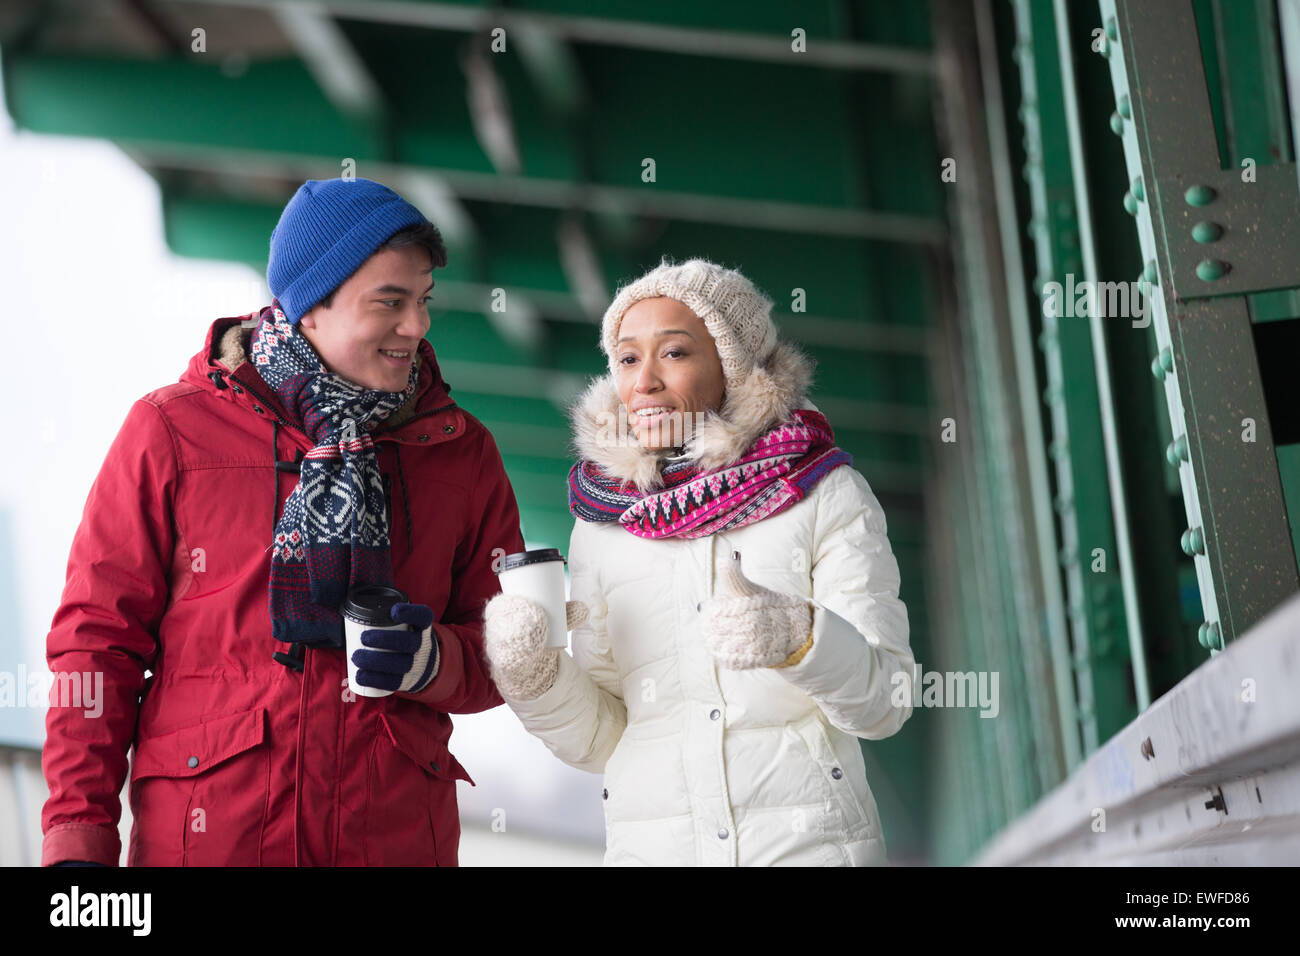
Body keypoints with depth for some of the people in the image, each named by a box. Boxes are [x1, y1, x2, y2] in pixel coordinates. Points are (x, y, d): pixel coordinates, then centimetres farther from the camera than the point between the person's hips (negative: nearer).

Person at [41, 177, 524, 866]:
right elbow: (99, 636, -1)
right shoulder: (173, 430, -1)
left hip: (396, 835, 2)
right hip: (204, 834, -2)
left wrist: (433, 662, -12)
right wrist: (78, 832, -8)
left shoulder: (460, 450, 7)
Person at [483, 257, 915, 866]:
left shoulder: (826, 495, -3)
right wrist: (532, 676, -12)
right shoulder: (600, 525, 5)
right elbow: (598, 740, 6)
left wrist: (796, 636, -27)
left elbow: (885, 702, -10)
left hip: (808, 839, -2)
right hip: (651, 844, 2)